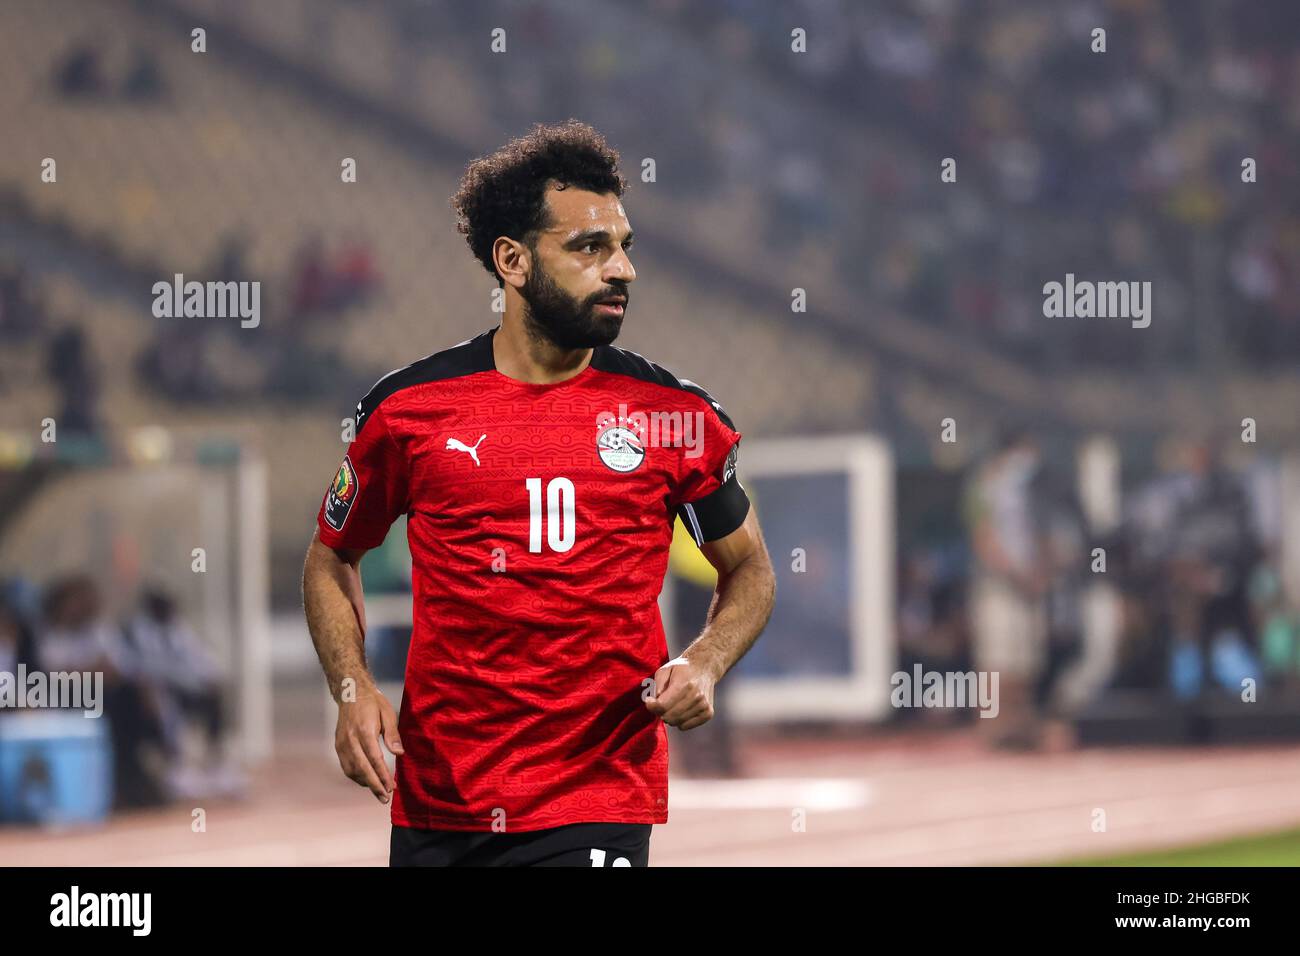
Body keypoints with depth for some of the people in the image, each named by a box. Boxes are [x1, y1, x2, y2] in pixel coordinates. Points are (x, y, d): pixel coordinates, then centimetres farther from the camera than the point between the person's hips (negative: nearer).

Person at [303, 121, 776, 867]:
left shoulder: (674, 413, 1)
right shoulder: (408, 409, 1)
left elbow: (749, 568, 14)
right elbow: (331, 559, 15)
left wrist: (704, 666, -6)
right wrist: (353, 690, -1)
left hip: (598, 807, -1)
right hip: (433, 804, 1)